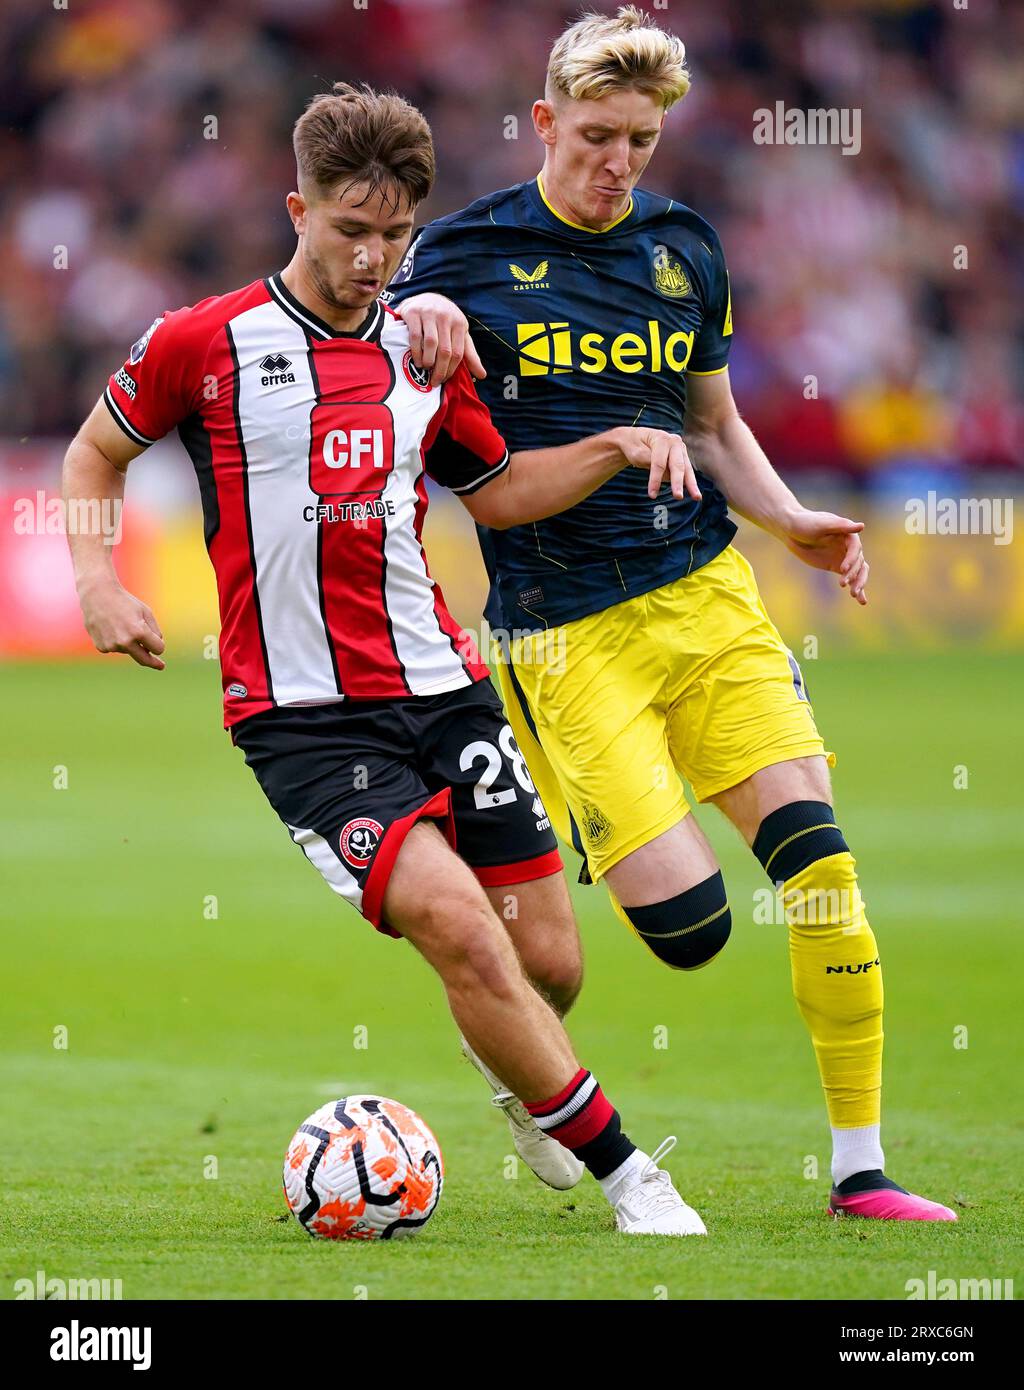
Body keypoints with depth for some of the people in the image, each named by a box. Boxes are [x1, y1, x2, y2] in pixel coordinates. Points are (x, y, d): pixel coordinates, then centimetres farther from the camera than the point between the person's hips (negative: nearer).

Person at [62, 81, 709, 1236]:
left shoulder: (424, 355, 10)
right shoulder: (202, 344, -3)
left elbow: (493, 489, 24)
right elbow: (95, 454, 12)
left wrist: (617, 446, 10)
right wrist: (96, 579, -3)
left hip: (442, 686, 5)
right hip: (300, 714, -5)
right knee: (458, 926, -22)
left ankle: (531, 1083, 39)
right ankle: (625, 1174, -12)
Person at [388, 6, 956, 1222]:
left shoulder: (684, 248, 11)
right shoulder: (466, 254, -2)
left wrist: (792, 524, 5)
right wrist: (408, 323, -20)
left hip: (708, 595, 4)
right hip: (565, 630, -4)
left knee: (818, 860, -10)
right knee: (685, 926, -16)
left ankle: (859, 1166, 0)